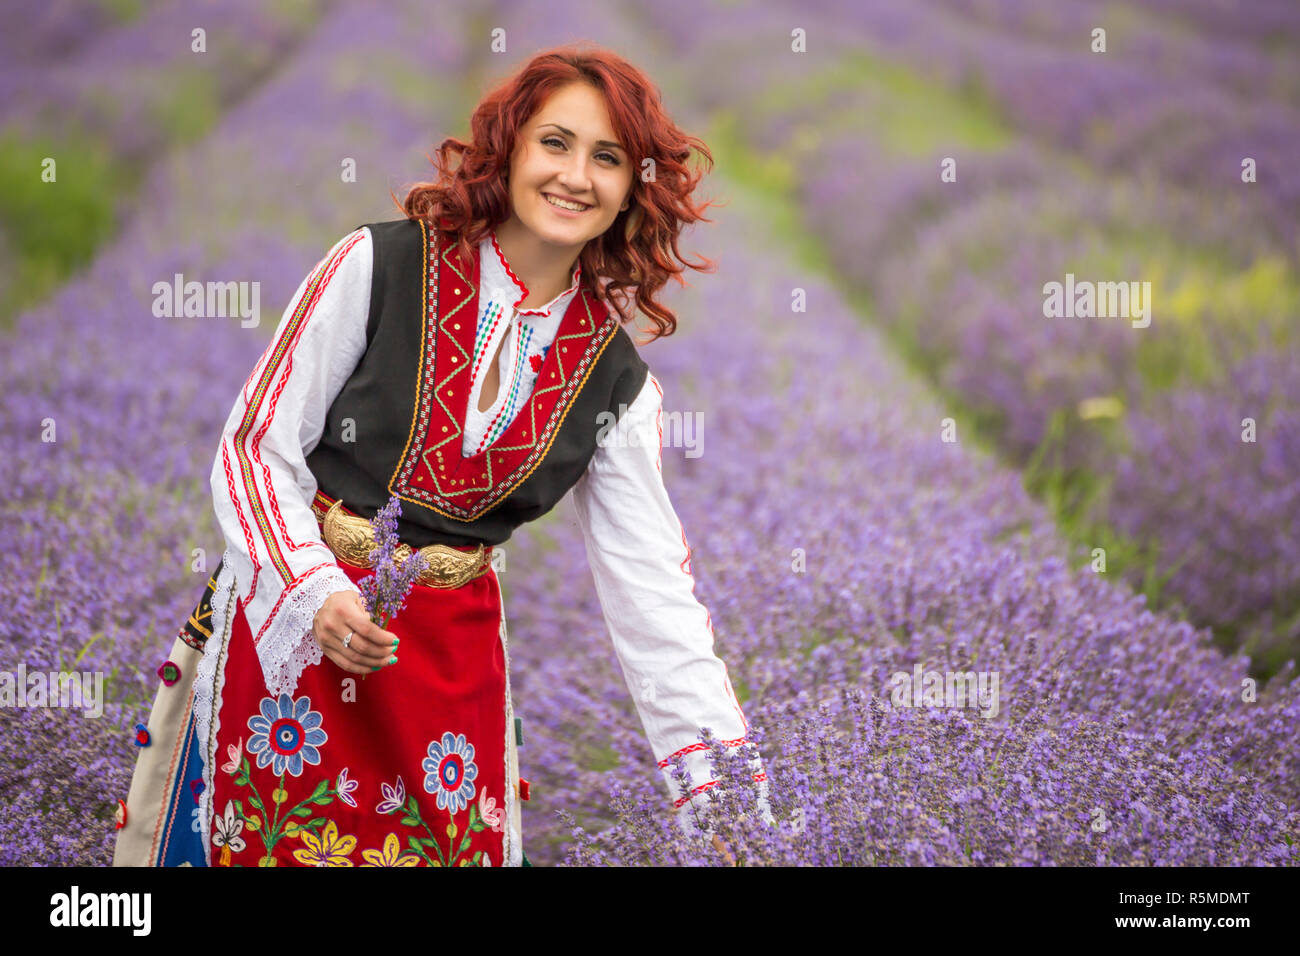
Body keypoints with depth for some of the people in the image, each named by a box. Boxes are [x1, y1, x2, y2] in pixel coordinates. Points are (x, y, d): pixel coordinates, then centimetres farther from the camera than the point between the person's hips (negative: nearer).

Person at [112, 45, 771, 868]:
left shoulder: (616, 381, 1)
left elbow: (653, 594, 1)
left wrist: (730, 791, -6)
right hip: (291, 627, -2)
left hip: (453, 661, 3)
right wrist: (317, 595, -21)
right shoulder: (380, 266, -8)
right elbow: (256, 450, -5)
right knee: (265, 847, 2)